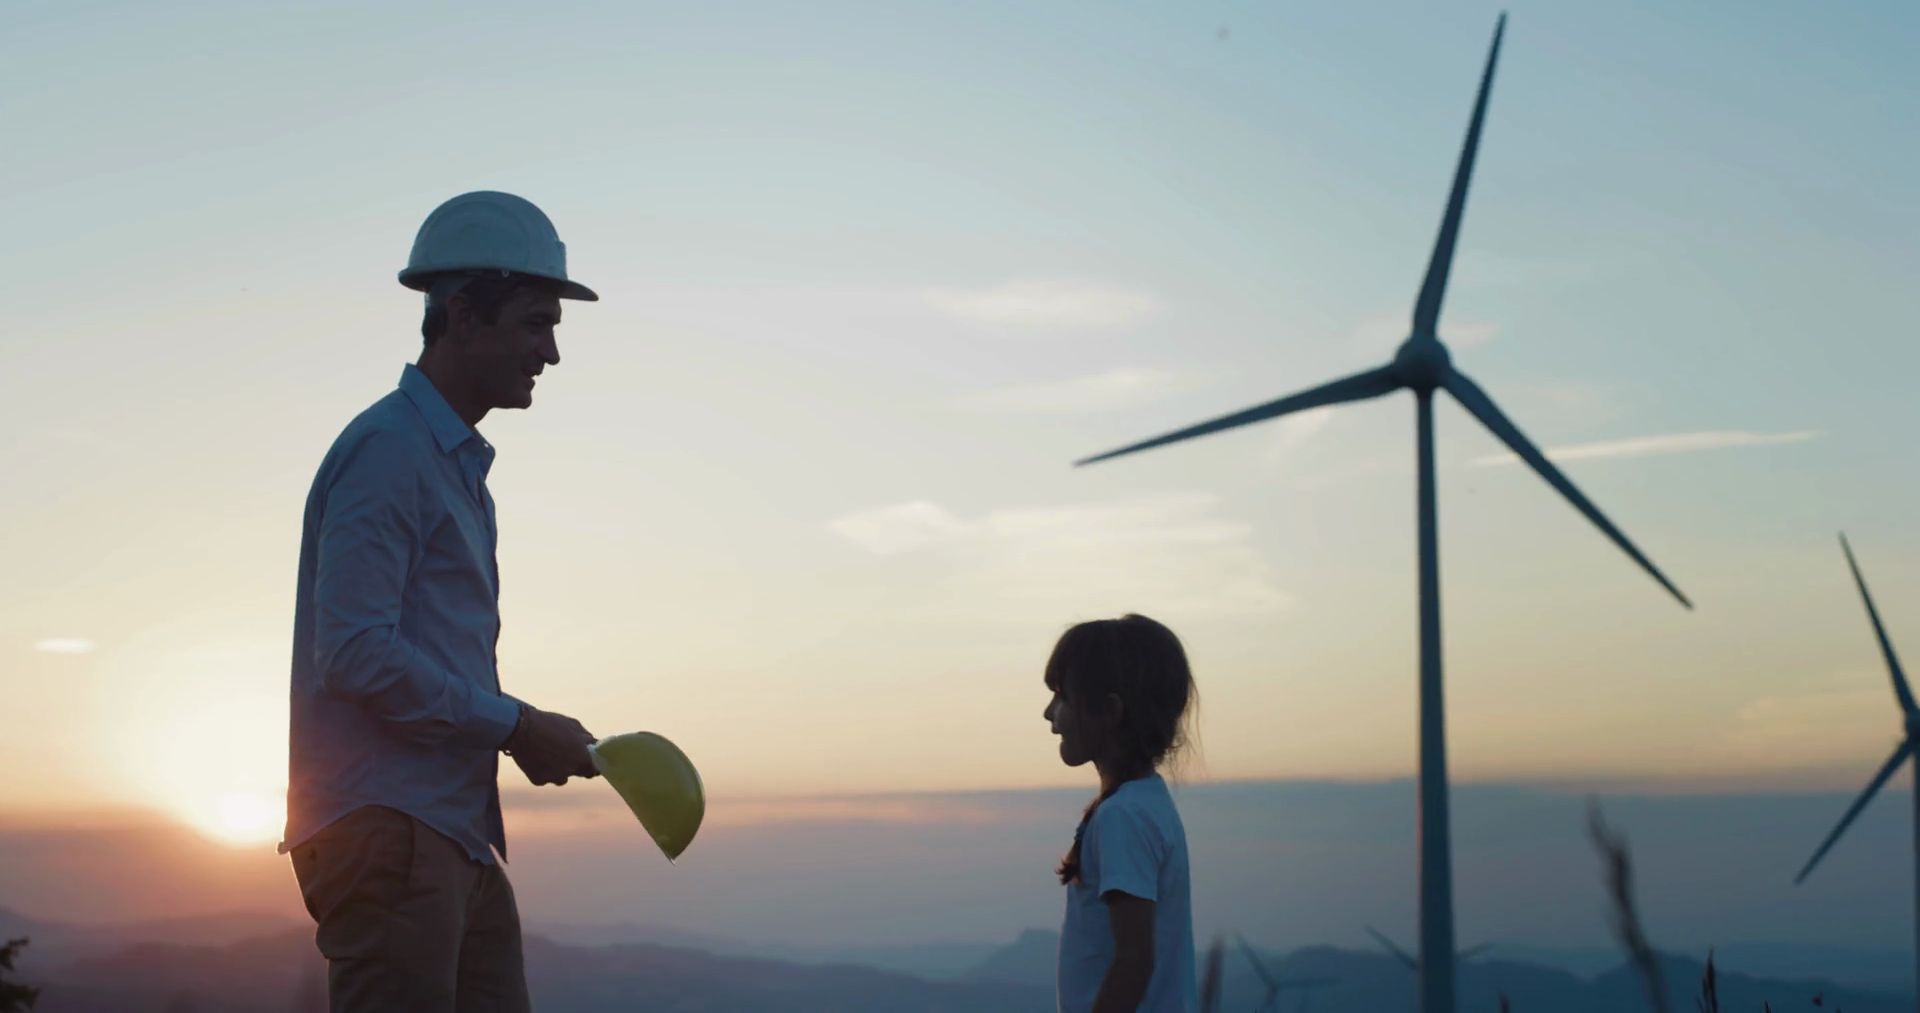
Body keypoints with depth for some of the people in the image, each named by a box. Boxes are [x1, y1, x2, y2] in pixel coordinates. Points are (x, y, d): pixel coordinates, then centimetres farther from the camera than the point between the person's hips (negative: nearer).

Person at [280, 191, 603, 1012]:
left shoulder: (461, 462, 21)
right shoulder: (387, 450, -9)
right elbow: (355, 651, -19)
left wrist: (529, 735, 9)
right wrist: (514, 725, -14)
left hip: (459, 831, 10)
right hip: (384, 825, -10)